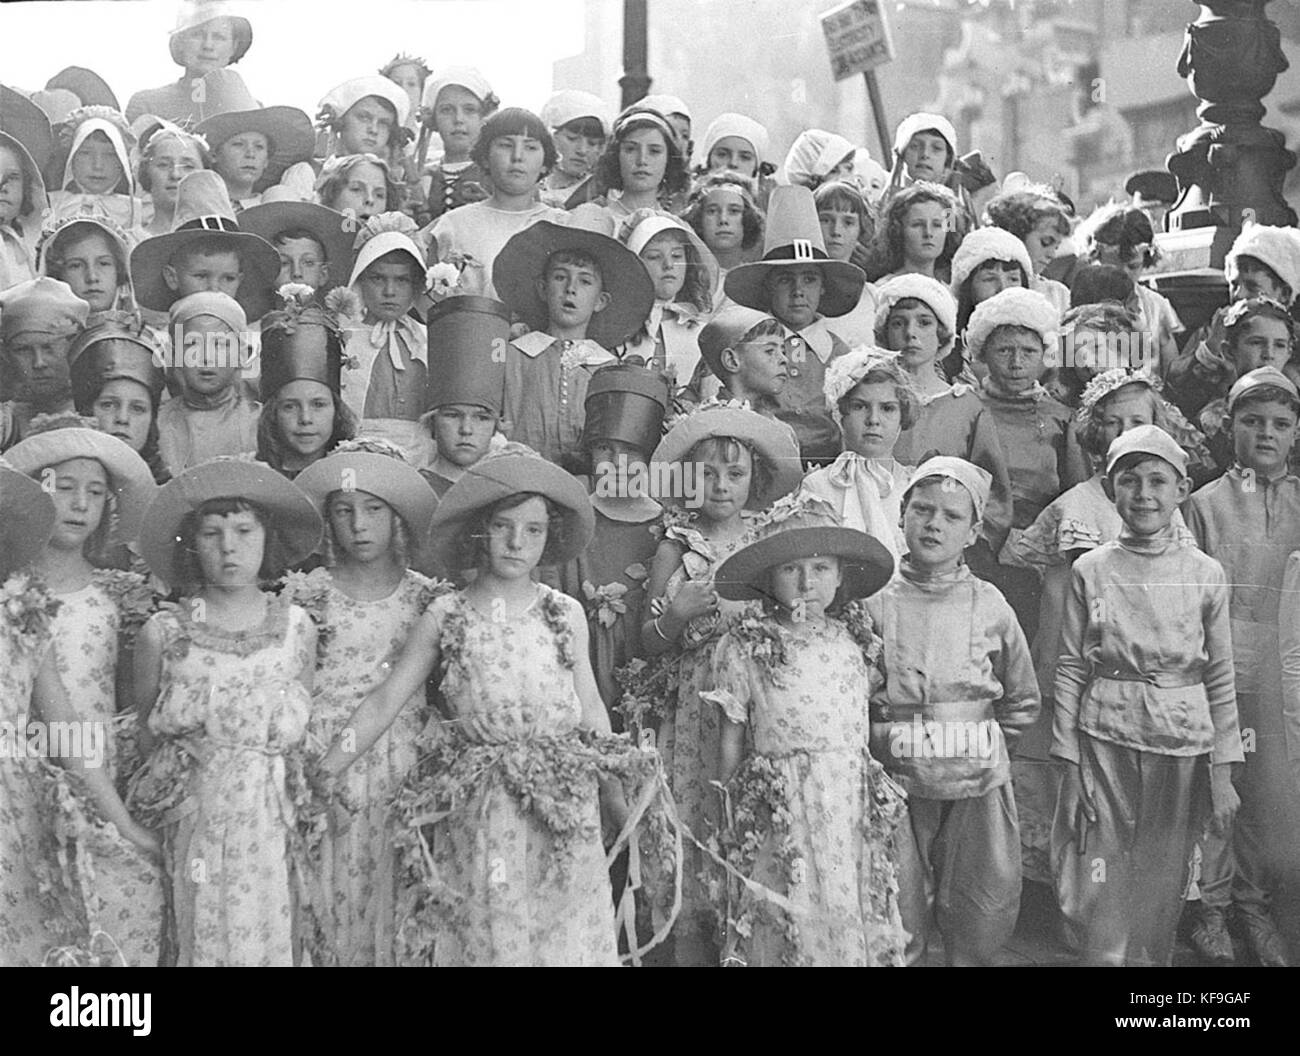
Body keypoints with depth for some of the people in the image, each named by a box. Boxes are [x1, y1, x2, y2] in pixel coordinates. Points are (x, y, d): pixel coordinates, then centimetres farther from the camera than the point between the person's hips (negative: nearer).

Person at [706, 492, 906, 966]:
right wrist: (730, 820, 0)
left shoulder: (854, 640, 5)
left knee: (854, 928, 7)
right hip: (779, 815, -3)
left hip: (853, 809, 3)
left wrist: (881, 801, 8)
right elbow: (731, 741, 0)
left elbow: (862, 728, 12)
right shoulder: (743, 648, -5)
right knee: (788, 933, 1)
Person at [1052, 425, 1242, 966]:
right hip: (1104, 741, -1)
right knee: (1100, 900, -1)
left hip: (1182, 746, 1)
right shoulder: (1090, 570, -1)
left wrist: (1222, 771, 1)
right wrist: (1070, 765, -4)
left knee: (1160, 892, 10)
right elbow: (1069, 669, 0)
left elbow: (1221, 679, 4)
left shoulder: (1206, 574, 1)